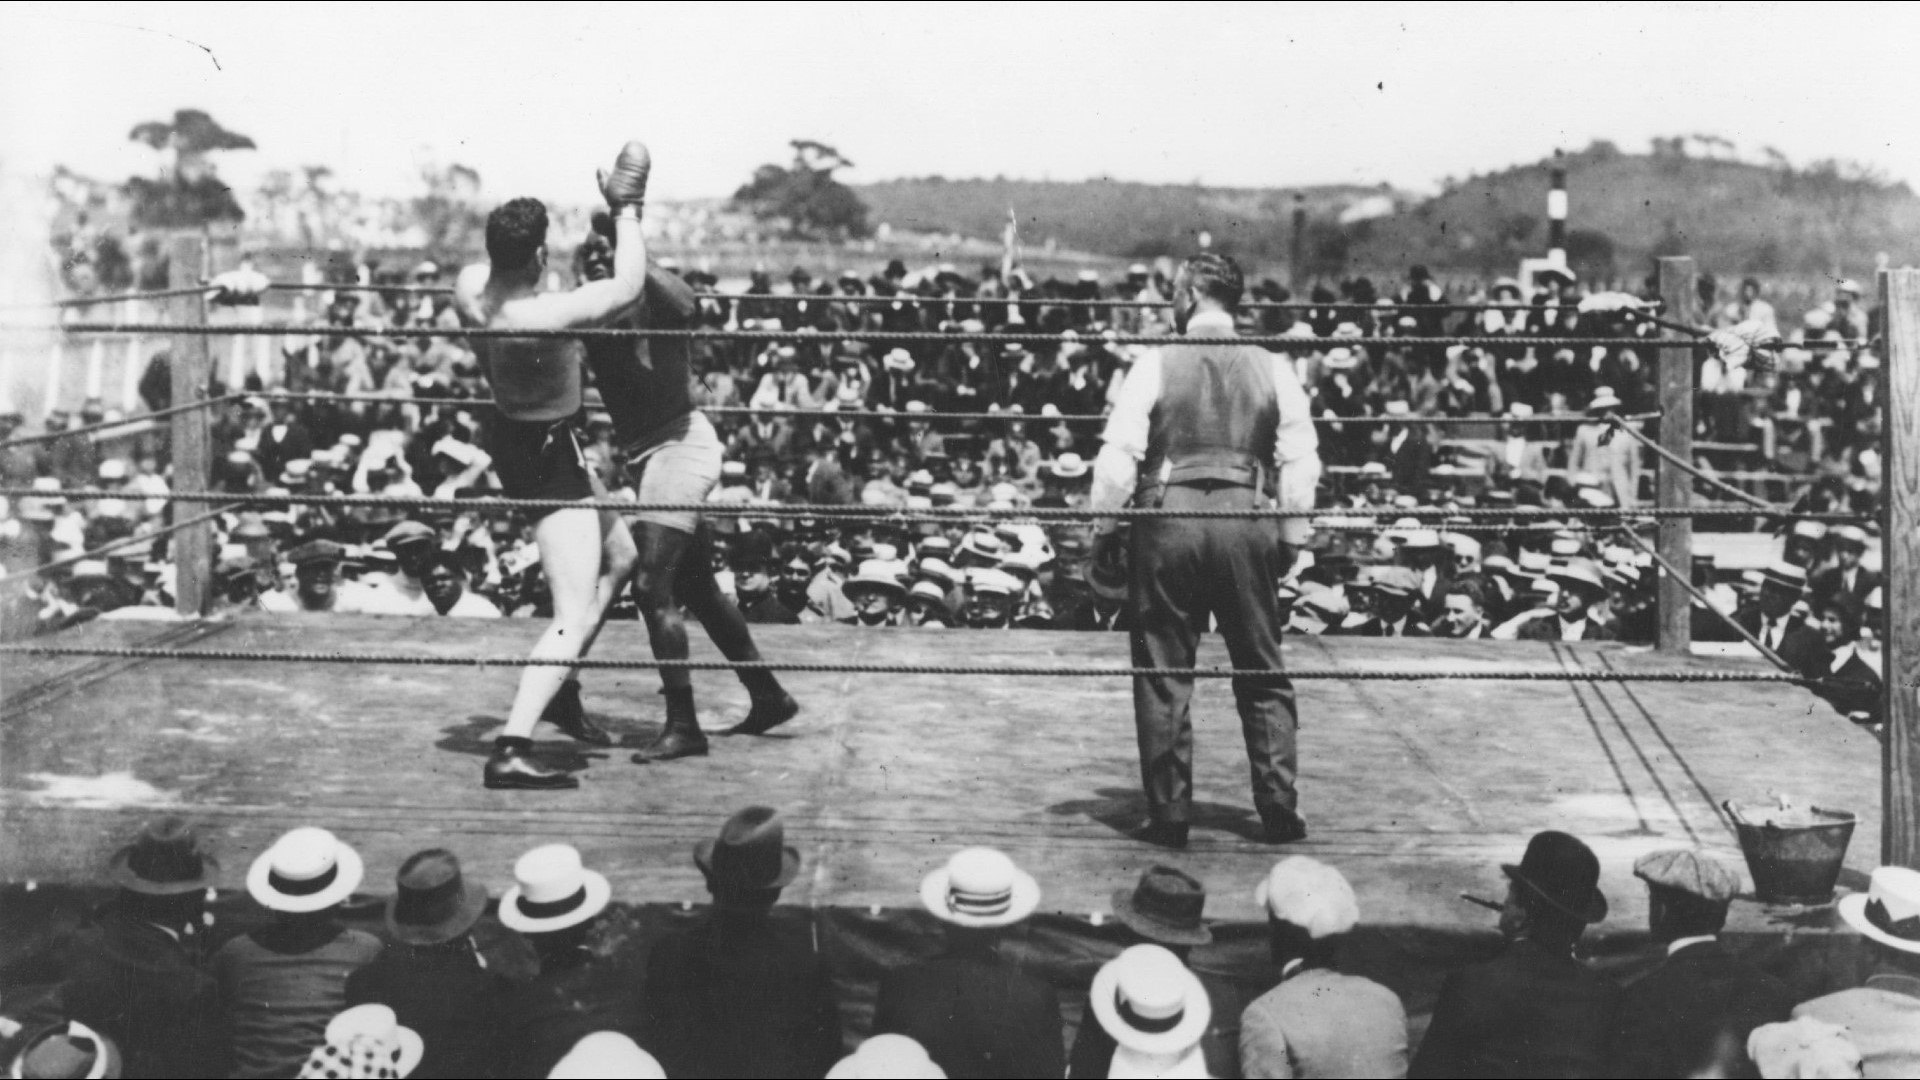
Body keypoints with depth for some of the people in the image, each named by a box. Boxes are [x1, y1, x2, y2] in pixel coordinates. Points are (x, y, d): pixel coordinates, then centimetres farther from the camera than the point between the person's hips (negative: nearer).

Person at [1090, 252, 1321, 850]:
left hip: (1168, 515, -2)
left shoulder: (1156, 363, -3)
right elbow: (1301, 461, 3)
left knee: (1163, 674, 7)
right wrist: (1290, 536, 12)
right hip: (1247, 519, 2)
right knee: (1263, 673, 13)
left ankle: (1169, 816, 11)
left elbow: (1119, 455, -5)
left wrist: (1104, 527, 4)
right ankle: (1280, 810, 14)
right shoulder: (1272, 368, 4)